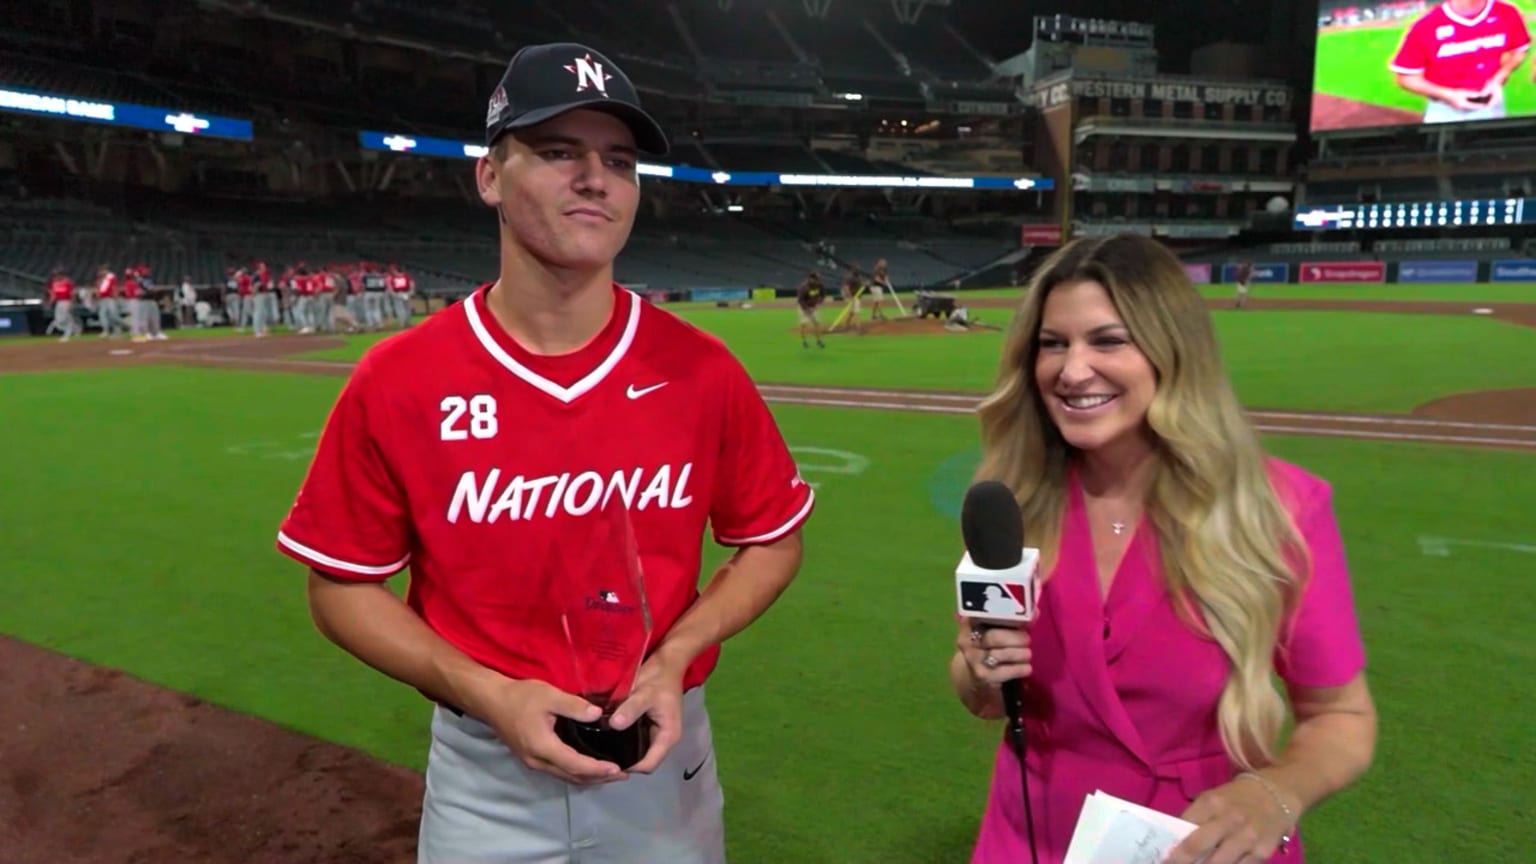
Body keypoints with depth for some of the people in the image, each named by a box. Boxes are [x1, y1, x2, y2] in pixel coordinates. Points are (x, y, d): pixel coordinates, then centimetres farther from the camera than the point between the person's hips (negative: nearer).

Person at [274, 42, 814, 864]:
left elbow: (772, 541, 1)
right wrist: (487, 694, -16)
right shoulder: (395, 381, -13)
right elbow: (344, 587, -3)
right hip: (482, 777, 0)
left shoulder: (701, 369, -11)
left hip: (661, 751, 1)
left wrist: (674, 656, -13)